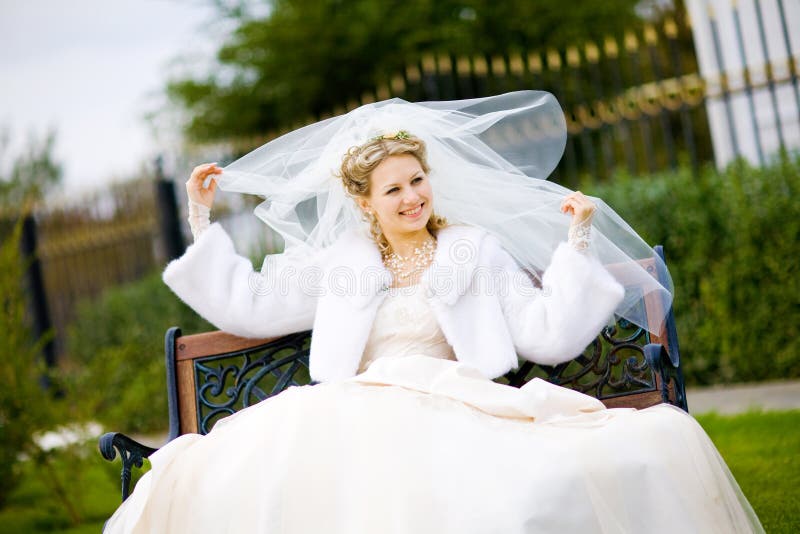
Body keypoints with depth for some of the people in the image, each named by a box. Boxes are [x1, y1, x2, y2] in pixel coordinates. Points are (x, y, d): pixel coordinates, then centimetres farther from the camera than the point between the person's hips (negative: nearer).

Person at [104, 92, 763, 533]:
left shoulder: (479, 253, 20)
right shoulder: (338, 263, 25)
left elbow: (551, 336, 11)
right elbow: (246, 306, 25)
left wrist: (577, 242, 6)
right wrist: (203, 220, 26)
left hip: (453, 405, -1)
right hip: (353, 410, 1)